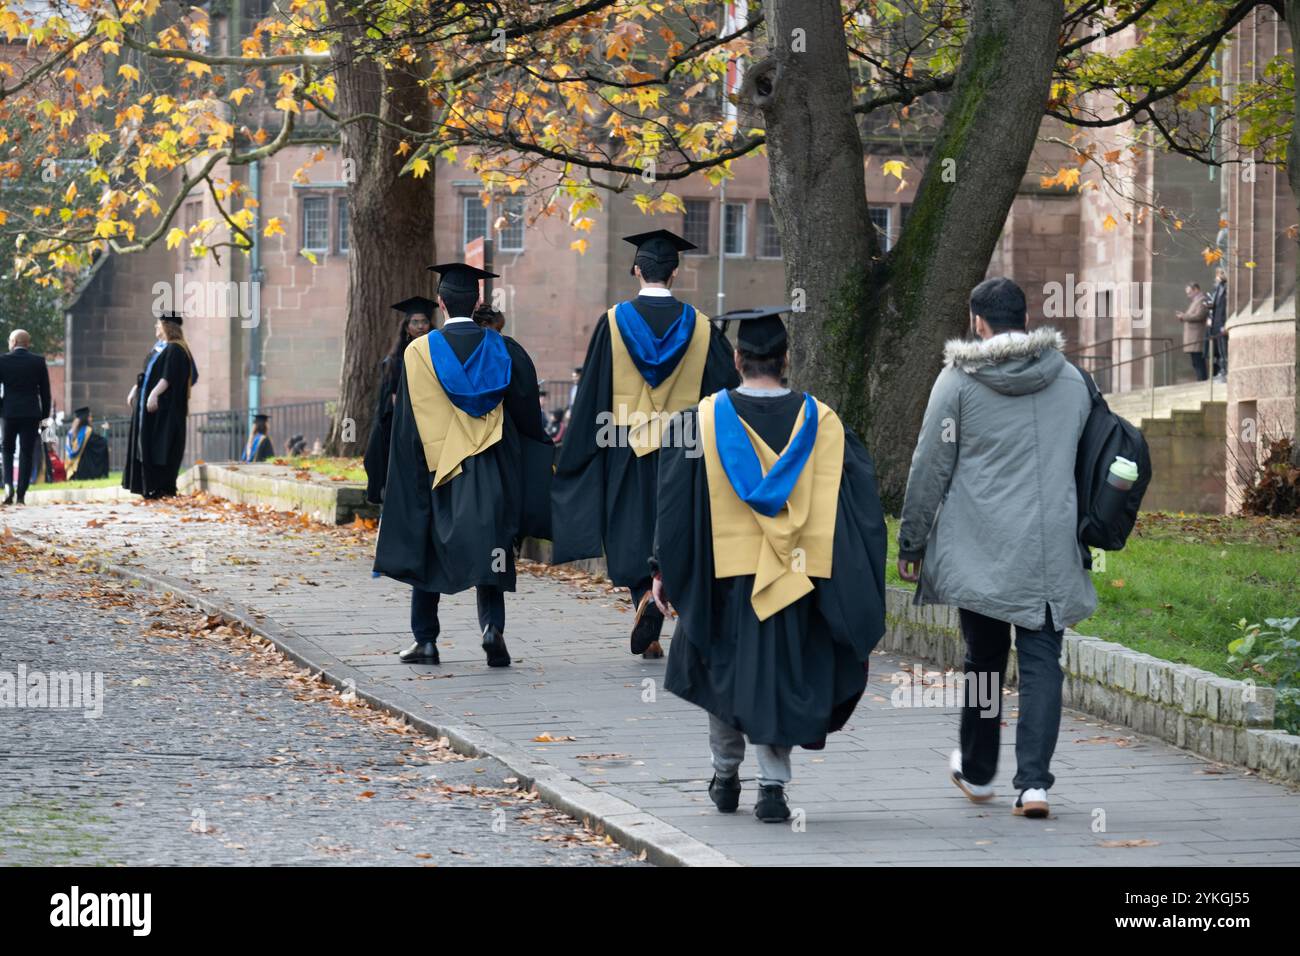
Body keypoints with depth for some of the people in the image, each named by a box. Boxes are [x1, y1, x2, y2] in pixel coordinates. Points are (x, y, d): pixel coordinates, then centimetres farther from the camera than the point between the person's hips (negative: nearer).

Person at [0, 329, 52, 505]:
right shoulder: (38, 362, 0)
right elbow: (45, 391, 3)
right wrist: (44, 415, 10)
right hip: (31, 413, 1)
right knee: (26, 453, 5)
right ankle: (21, 495, 1)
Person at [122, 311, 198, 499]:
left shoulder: (174, 350, -15)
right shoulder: (158, 348, 15)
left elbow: (168, 377, -24)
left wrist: (154, 394, -32)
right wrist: (136, 390, 20)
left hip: (164, 407, -10)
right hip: (148, 401, 10)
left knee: (160, 446, -9)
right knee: (146, 443, 10)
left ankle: (163, 486, -7)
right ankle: (149, 485, 13)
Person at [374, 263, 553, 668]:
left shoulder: (420, 353, -6)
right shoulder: (504, 349, 1)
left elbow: (408, 424, -6)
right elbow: (528, 413, 1)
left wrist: (410, 481, -1)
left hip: (436, 464, -1)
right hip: (491, 474, 1)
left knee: (428, 551, 12)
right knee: (489, 548, 6)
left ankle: (425, 641, 13)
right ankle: (492, 625, -16)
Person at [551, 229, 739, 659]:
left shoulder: (613, 322, -3)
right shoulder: (699, 326, 0)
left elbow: (591, 392, -1)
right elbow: (726, 387, 1)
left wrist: (575, 453, 6)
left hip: (627, 449, -1)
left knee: (632, 534, 6)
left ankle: (645, 596, -12)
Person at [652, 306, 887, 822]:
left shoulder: (703, 419, -5)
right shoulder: (820, 422, -3)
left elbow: (674, 503, -4)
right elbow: (859, 503, -3)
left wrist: (664, 569, 4)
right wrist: (862, 586, 3)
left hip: (724, 571, 0)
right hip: (795, 576, 0)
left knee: (723, 672, 19)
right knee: (777, 674, 9)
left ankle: (726, 773, 27)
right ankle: (773, 785, 0)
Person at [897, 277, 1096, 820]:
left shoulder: (958, 379, -3)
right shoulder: (1071, 380, 8)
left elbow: (930, 468, -2)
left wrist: (911, 542, 6)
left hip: (979, 551, -2)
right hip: (1051, 550, 2)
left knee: (984, 658, 13)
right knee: (1041, 659, 0)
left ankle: (977, 772, 27)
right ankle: (1034, 781, -12)